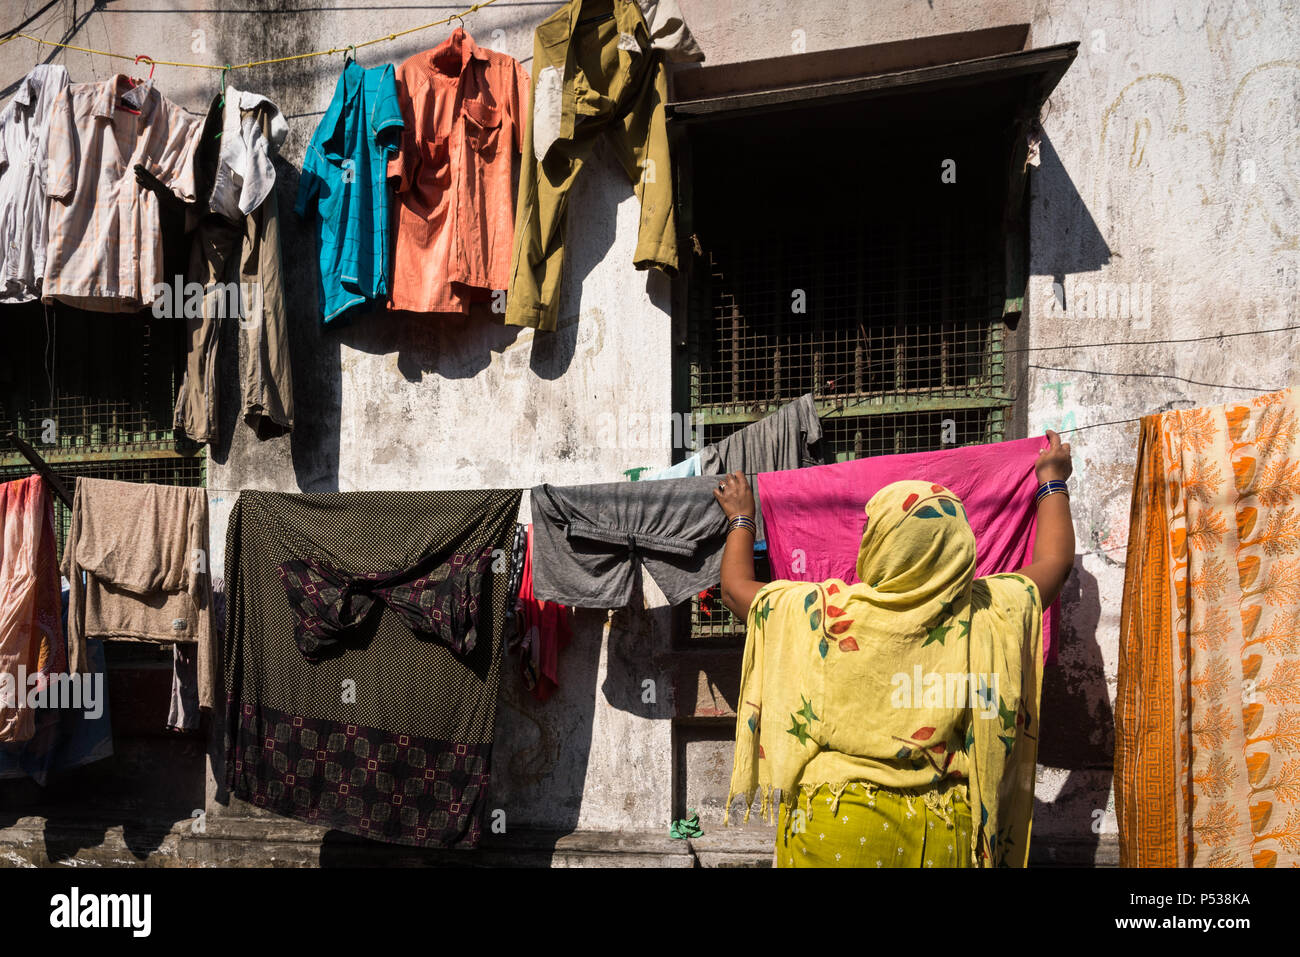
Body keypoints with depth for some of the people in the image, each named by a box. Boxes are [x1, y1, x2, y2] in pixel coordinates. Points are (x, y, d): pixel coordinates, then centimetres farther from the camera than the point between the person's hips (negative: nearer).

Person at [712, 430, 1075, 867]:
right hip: (943, 834, 2)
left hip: (834, 833, -2)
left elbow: (736, 587, 5)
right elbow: (1055, 560, 13)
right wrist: (1052, 479, 29)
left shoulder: (824, 613, -12)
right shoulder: (987, 615, -7)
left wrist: (741, 518, 23)